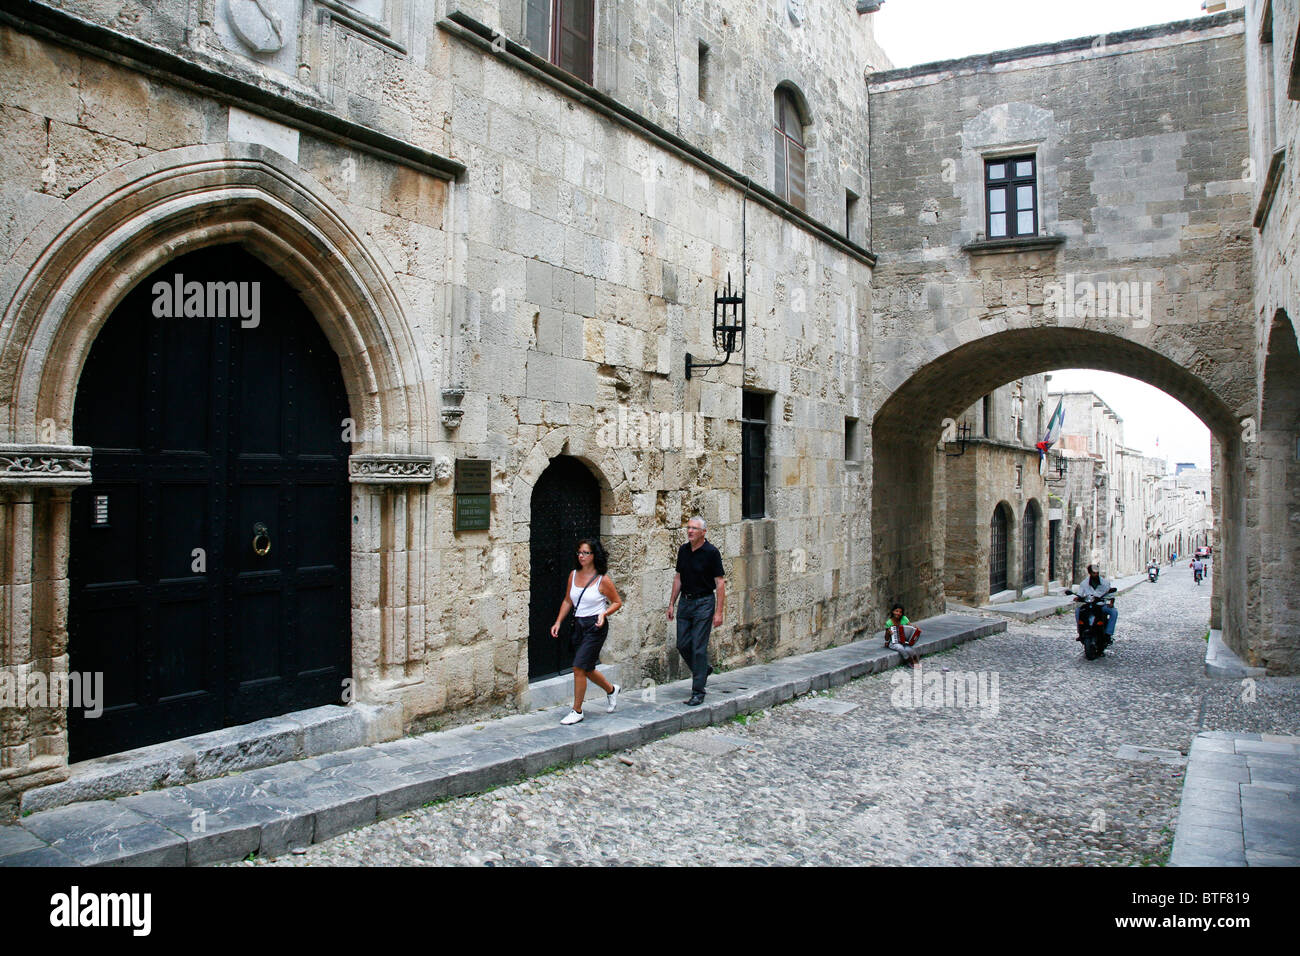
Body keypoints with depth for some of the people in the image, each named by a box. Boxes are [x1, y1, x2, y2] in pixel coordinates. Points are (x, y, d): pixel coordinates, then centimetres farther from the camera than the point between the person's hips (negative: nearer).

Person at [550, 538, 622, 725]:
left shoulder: (602, 580, -10)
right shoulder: (573, 575, 5)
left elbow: (617, 602, 0)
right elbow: (568, 601, 15)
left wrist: (604, 614, -16)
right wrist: (558, 622, 7)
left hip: (595, 627, -6)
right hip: (578, 625, 7)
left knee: (579, 668, -10)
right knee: (586, 669, 15)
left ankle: (577, 711, 4)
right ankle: (612, 689, 42)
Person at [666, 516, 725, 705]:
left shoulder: (711, 552, -11)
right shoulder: (683, 550, 6)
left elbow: (720, 583, -11)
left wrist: (719, 612, -15)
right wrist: (671, 603, 11)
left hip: (704, 603, -6)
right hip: (685, 602, 6)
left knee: (699, 647, -5)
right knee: (682, 644, 7)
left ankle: (698, 691, 2)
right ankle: (703, 670, 33)